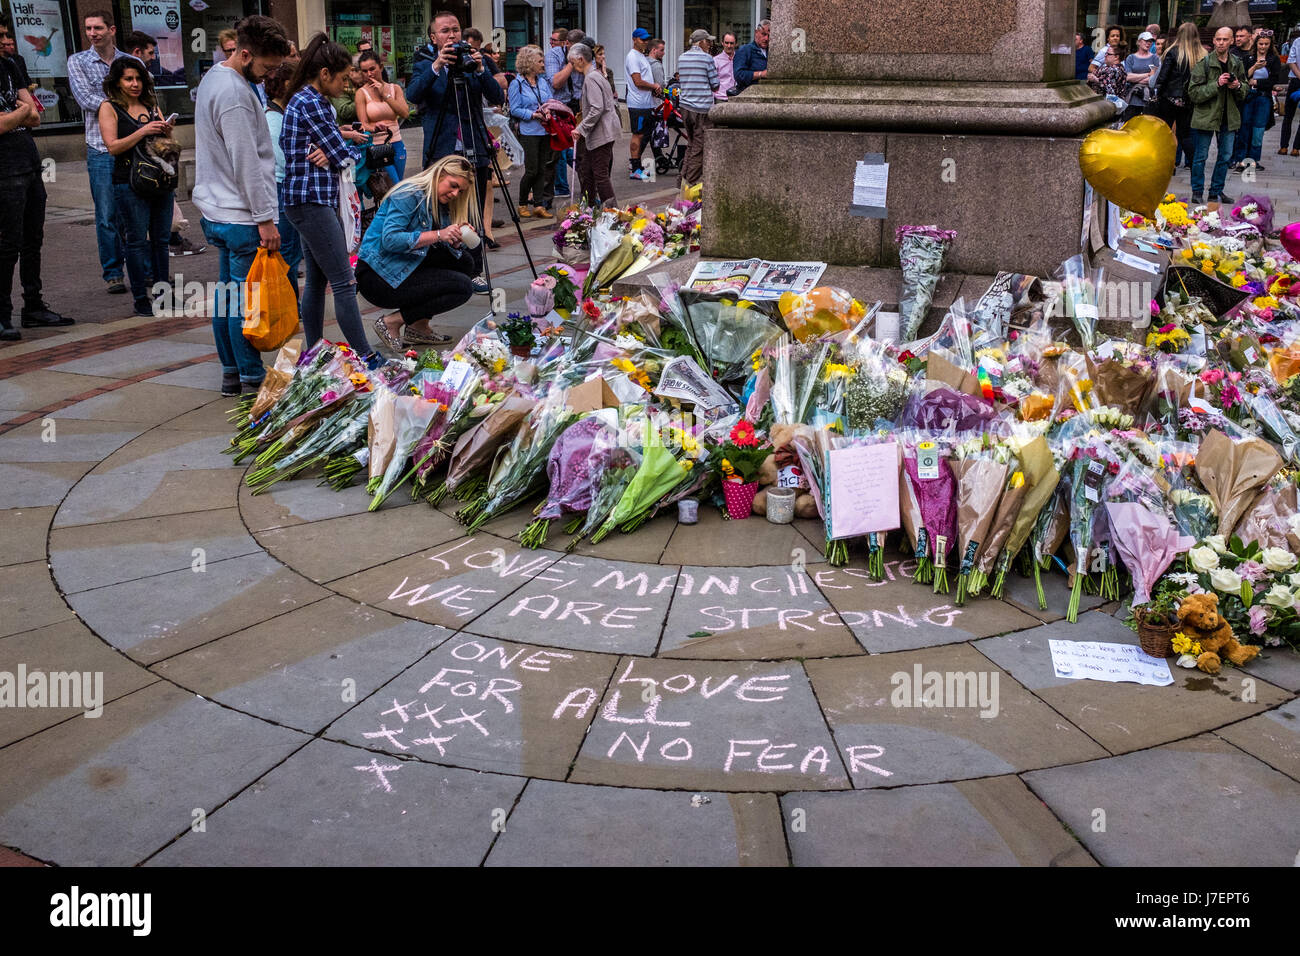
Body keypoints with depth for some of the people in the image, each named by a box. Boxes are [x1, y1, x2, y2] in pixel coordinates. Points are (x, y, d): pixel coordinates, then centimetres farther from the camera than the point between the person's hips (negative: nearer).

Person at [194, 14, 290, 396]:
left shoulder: (213, 78, 15)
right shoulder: (234, 93, -18)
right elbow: (247, 164, -20)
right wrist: (265, 219, -17)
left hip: (216, 210, 10)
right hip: (241, 215, -10)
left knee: (227, 292, 13)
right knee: (246, 299, -4)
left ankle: (231, 373, 20)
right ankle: (252, 379, 2)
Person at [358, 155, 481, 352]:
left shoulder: (440, 203, 12)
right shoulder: (409, 194, -15)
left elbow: (450, 249, 10)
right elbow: (390, 239, -25)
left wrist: (457, 240, -13)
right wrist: (438, 235, -28)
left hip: (405, 269, 9)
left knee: (465, 261, 4)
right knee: (462, 287, -14)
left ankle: (419, 326, 7)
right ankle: (392, 322, -7)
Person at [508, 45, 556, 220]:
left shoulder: (543, 81, 13)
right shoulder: (517, 84, -4)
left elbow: (552, 100, 15)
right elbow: (515, 110, -9)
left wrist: (549, 111, -7)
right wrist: (533, 115, -18)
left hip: (545, 130, 6)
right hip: (528, 132, -6)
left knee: (542, 169, 4)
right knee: (532, 170, -7)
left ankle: (539, 205, 7)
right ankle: (522, 204, 10)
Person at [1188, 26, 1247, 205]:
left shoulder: (1237, 63, 7)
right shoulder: (1203, 63, -9)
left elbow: (1245, 90, 17)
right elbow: (1193, 92, -13)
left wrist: (1238, 86, -6)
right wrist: (1217, 85, -22)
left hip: (1229, 116, 5)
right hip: (1206, 115, -5)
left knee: (1225, 156, 10)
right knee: (1201, 155, 2)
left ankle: (1217, 191, 21)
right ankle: (1197, 192, 12)